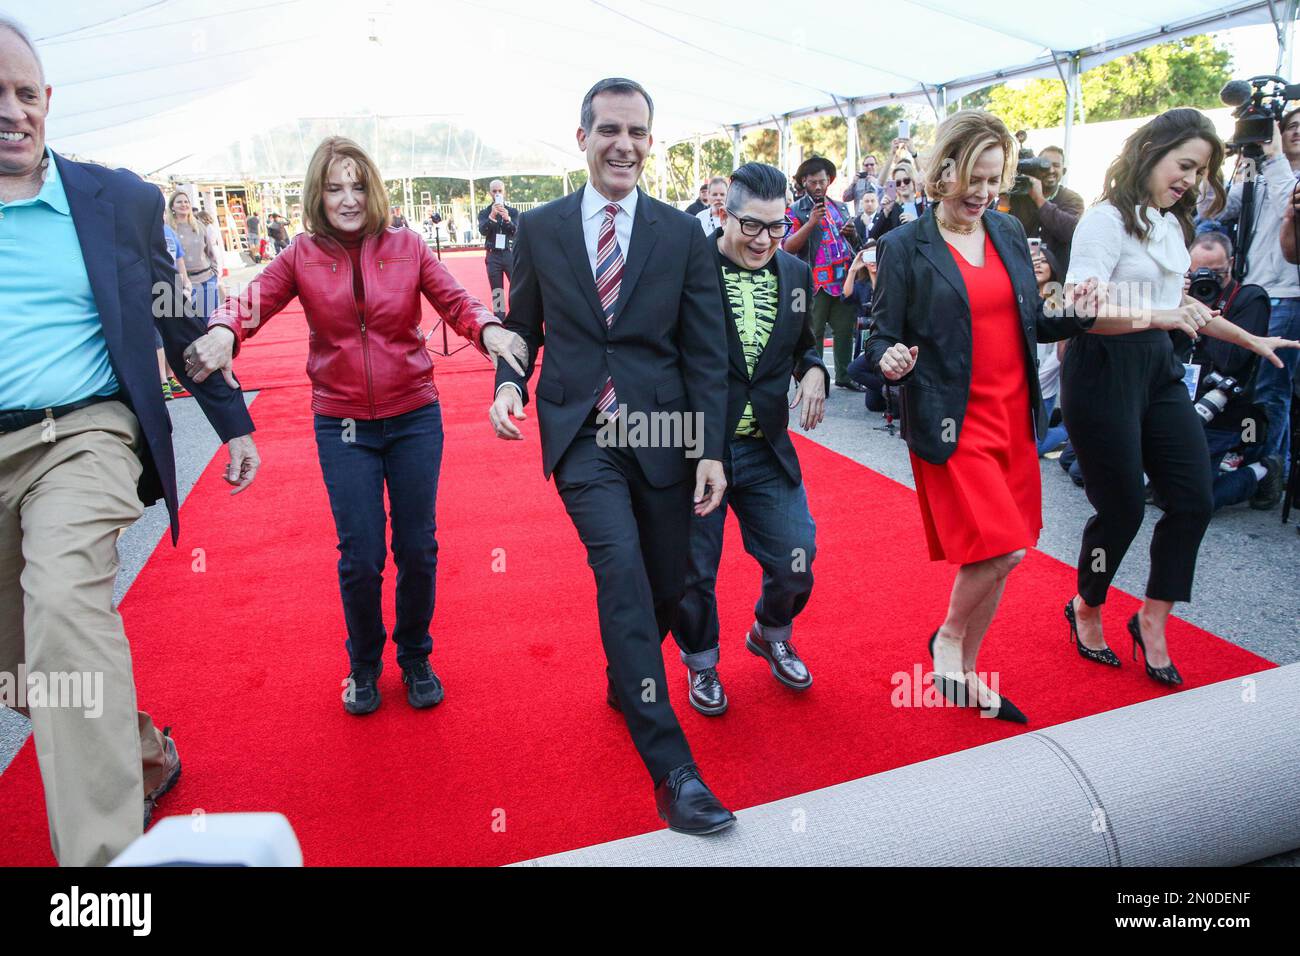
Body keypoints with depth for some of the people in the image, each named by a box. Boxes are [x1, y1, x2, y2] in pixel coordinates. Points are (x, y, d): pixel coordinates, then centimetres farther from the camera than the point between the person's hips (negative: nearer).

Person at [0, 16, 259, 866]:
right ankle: (141, 756, 41)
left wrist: (234, 422, 11)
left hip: (82, 436, -3)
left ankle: (105, 850, -22)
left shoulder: (120, 200, 3)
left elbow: (180, 323, 9)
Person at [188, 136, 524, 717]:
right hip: (342, 426, 0)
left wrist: (488, 329, -28)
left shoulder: (405, 247, -1)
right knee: (360, 556, 3)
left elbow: (455, 302, -7)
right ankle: (363, 665, 29)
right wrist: (223, 330, -33)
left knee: (417, 549, 7)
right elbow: (252, 301, -10)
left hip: (414, 418, 1)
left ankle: (415, 659, 31)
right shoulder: (302, 257, -1)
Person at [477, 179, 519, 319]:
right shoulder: (484, 212, 5)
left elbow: (516, 232, -8)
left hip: (510, 254, 0)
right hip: (493, 256, 0)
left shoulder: (513, 212, 5)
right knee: (497, 292, 4)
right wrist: (492, 216, -28)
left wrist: (507, 219, -27)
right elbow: (483, 231, -12)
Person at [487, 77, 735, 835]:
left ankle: (627, 682, 41)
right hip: (581, 434, -1)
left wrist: (711, 449, -6)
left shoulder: (683, 233, 3)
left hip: (661, 432, 2)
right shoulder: (540, 229, 5)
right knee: (622, 570, -18)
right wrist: (510, 382, -8)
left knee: (666, 587, 8)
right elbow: (523, 324, 13)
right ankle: (671, 767, -10)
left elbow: (706, 351, 1)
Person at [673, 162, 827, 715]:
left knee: (796, 560, 8)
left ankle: (771, 637, 40)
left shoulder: (795, 274, 5)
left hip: (767, 450, 4)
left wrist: (814, 371, -3)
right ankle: (701, 661, 37)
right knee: (692, 572, 9)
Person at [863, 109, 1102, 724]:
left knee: (995, 555, 10)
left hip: (1013, 417, 6)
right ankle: (947, 637, 15)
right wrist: (889, 360, -28)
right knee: (1001, 546, -16)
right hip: (952, 423, -6)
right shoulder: (906, 247, -5)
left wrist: (1074, 317, -3)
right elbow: (882, 337, -6)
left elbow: (1029, 324, 16)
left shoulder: (1008, 232, 11)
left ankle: (965, 675, 29)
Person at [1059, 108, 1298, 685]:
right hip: (1104, 370, -8)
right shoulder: (1108, 219, -12)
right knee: (1123, 508, 0)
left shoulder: (1171, 222, 15)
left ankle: (1152, 621, 20)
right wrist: (1157, 317, -31)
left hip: (1158, 368, 8)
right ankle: (1085, 610, 26)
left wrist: (1250, 340, 30)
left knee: (1194, 500, 4)